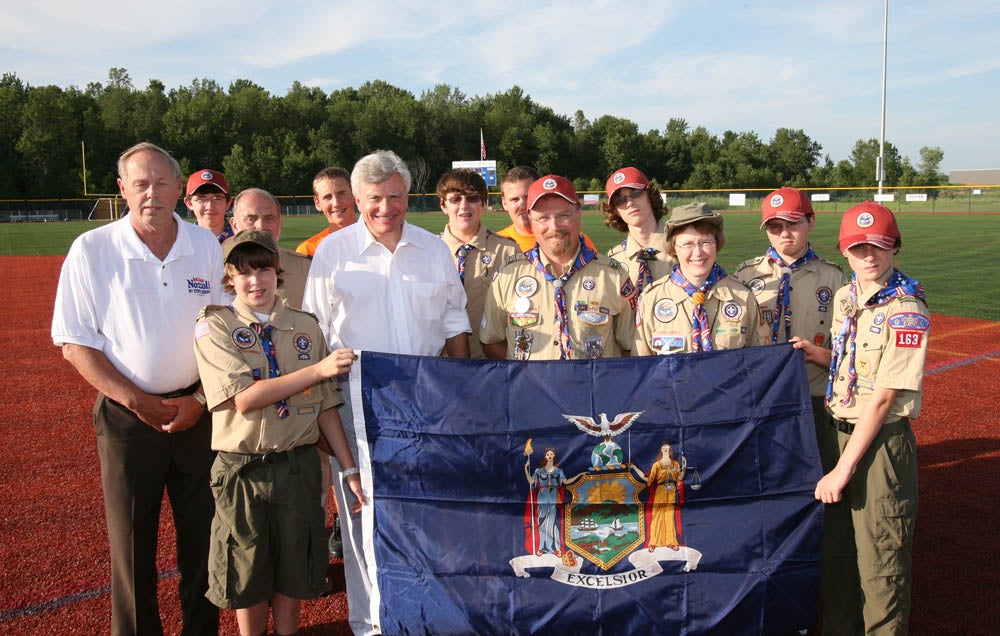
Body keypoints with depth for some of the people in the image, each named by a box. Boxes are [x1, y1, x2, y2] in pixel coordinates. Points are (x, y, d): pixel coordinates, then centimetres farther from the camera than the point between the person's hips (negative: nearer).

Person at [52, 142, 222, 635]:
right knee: (131, 541, 7)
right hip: (127, 415, -2)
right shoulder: (91, 250, -4)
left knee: (203, 535, 9)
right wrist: (137, 401, -11)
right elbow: (74, 344, -4)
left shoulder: (207, 247, 3)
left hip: (198, 409, 2)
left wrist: (200, 399, -5)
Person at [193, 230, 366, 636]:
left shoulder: (306, 327, 3)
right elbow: (243, 399, -18)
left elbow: (326, 406, 5)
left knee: (293, 567, 13)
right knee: (248, 572, 12)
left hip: (298, 464, 2)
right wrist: (318, 369, -22)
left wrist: (350, 469, 0)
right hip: (242, 468, -2)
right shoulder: (214, 328, -5)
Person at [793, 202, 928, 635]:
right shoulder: (844, 297, 7)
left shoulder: (906, 310, -16)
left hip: (882, 441, -7)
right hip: (840, 431, 7)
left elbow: (884, 397, -19)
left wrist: (844, 469, -19)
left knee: (880, 563, 2)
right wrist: (816, 353, -2)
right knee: (835, 549, 19)